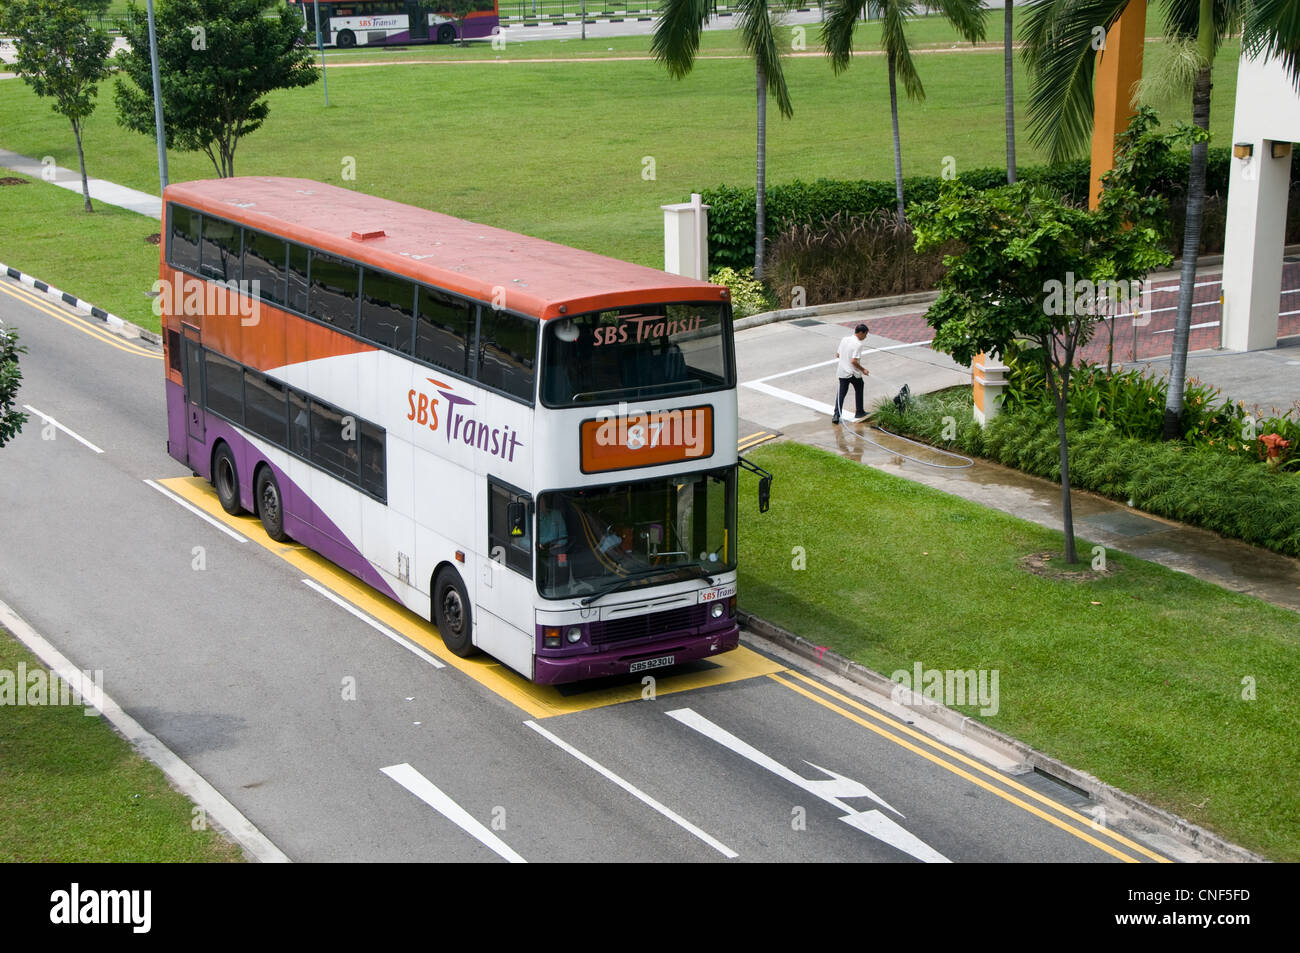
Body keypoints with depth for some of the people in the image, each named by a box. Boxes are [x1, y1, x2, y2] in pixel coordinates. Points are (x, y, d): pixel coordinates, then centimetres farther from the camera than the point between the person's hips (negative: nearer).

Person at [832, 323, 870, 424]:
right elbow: (854, 361, -24)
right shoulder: (858, 344, -18)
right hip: (853, 373, -5)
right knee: (858, 391, 17)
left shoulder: (844, 340, 4)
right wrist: (863, 369, -11)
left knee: (841, 393, 7)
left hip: (842, 372, 5)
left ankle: (836, 415, -3)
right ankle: (859, 413, 27)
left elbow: (837, 355, 10)